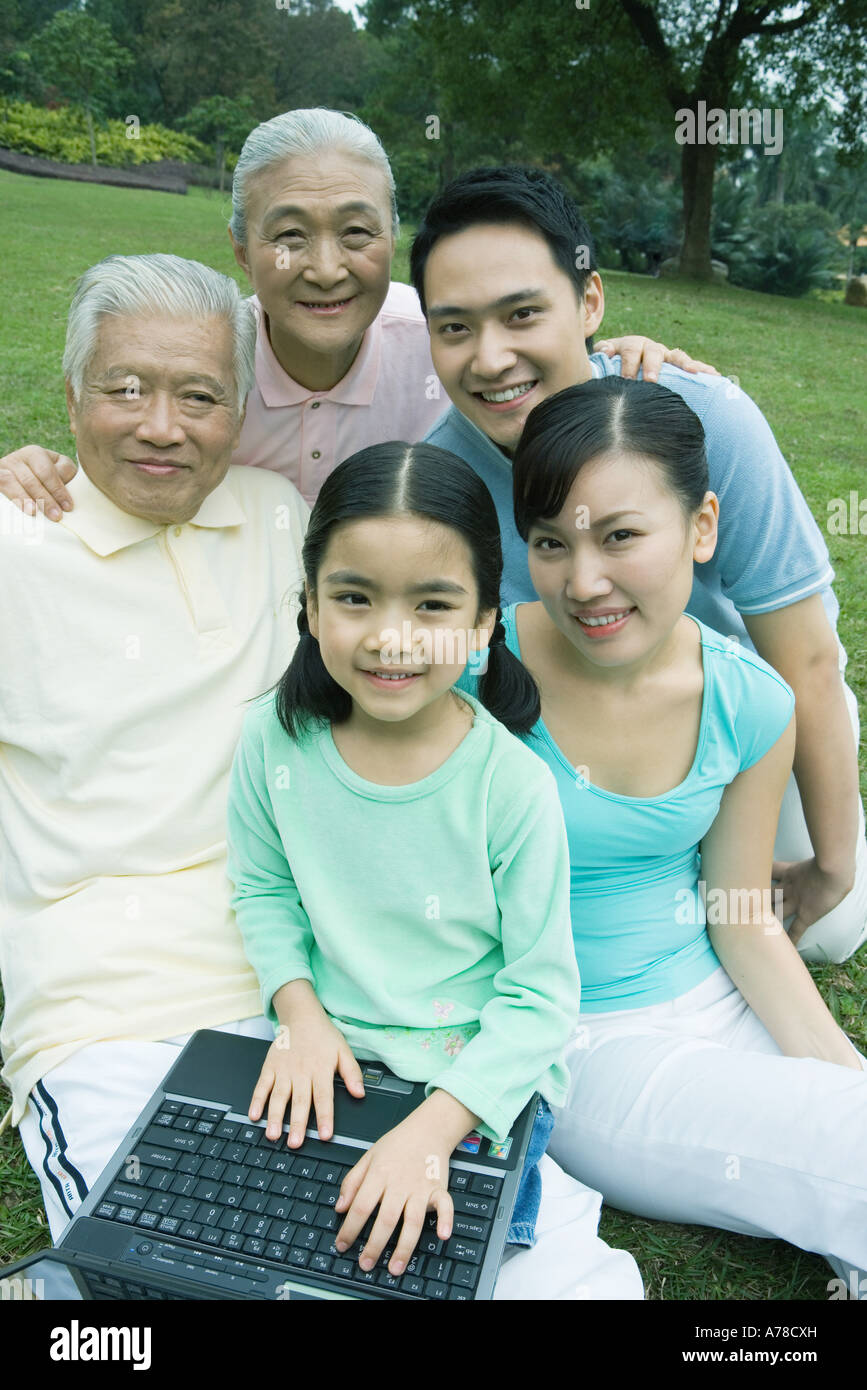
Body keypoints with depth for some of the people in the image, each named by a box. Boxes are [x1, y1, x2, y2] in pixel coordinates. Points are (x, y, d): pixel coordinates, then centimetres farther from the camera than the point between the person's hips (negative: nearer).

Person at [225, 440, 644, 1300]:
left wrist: (432, 1128, -25)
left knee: (425, 1261, -17)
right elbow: (263, 889, 5)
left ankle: (541, 1203, 13)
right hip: (333, 1053, 4)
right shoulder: (276, 739, -12)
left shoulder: (513, 785, -21)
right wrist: (299, 1009, -9)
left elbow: (542, 997, -16)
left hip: (482, 1068, -4)